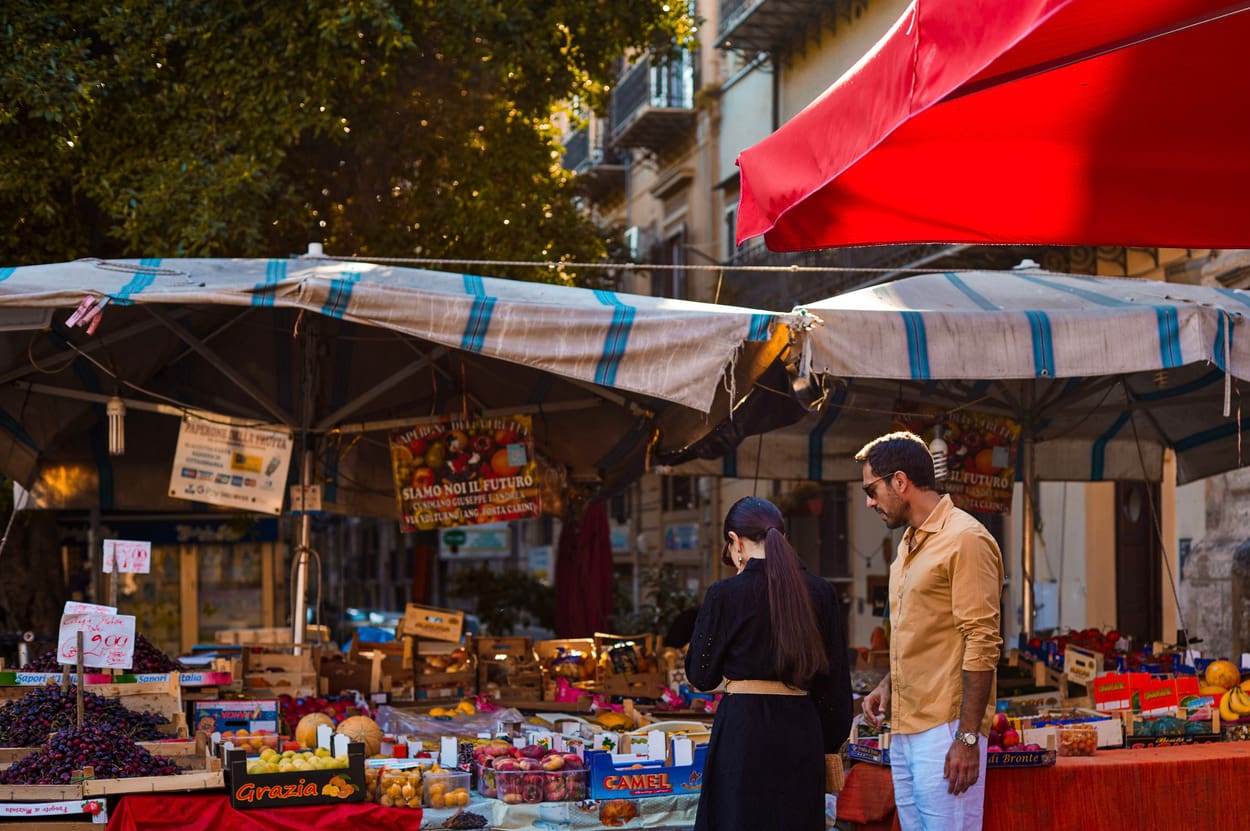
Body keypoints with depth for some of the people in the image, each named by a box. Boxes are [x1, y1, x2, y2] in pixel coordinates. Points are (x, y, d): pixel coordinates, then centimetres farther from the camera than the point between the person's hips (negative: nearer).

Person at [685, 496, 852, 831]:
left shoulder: (725, 594, -8)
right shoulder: (819, 592, 3)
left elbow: (701, 675, 1)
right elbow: (835, 681, 8)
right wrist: (828, 744, 16)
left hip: (743, 729, -4)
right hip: (802, 728, 4)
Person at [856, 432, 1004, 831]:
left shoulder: (965, 539, -11)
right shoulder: (909, 544, 19)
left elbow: (982, 644, -16)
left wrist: (967, 738, -20)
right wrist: (888, 685, 11)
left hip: (945, 731, -9)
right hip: (904, 730, 9)